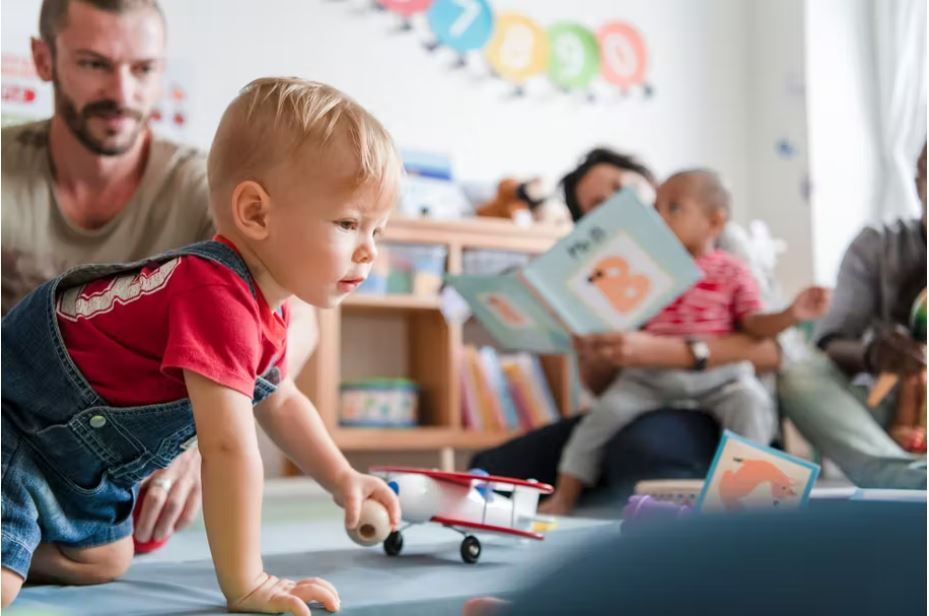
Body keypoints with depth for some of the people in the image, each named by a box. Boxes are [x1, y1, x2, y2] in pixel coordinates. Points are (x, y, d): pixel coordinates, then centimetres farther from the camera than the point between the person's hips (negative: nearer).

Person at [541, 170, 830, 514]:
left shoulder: (731, 273, 4)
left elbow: (756, 325, 1)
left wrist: (792, 314, -17)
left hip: (719, 376, -1)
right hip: (651, 374, 2)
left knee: (751, 401, -30)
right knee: (604, 413, -16)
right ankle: (564, 497, -6)